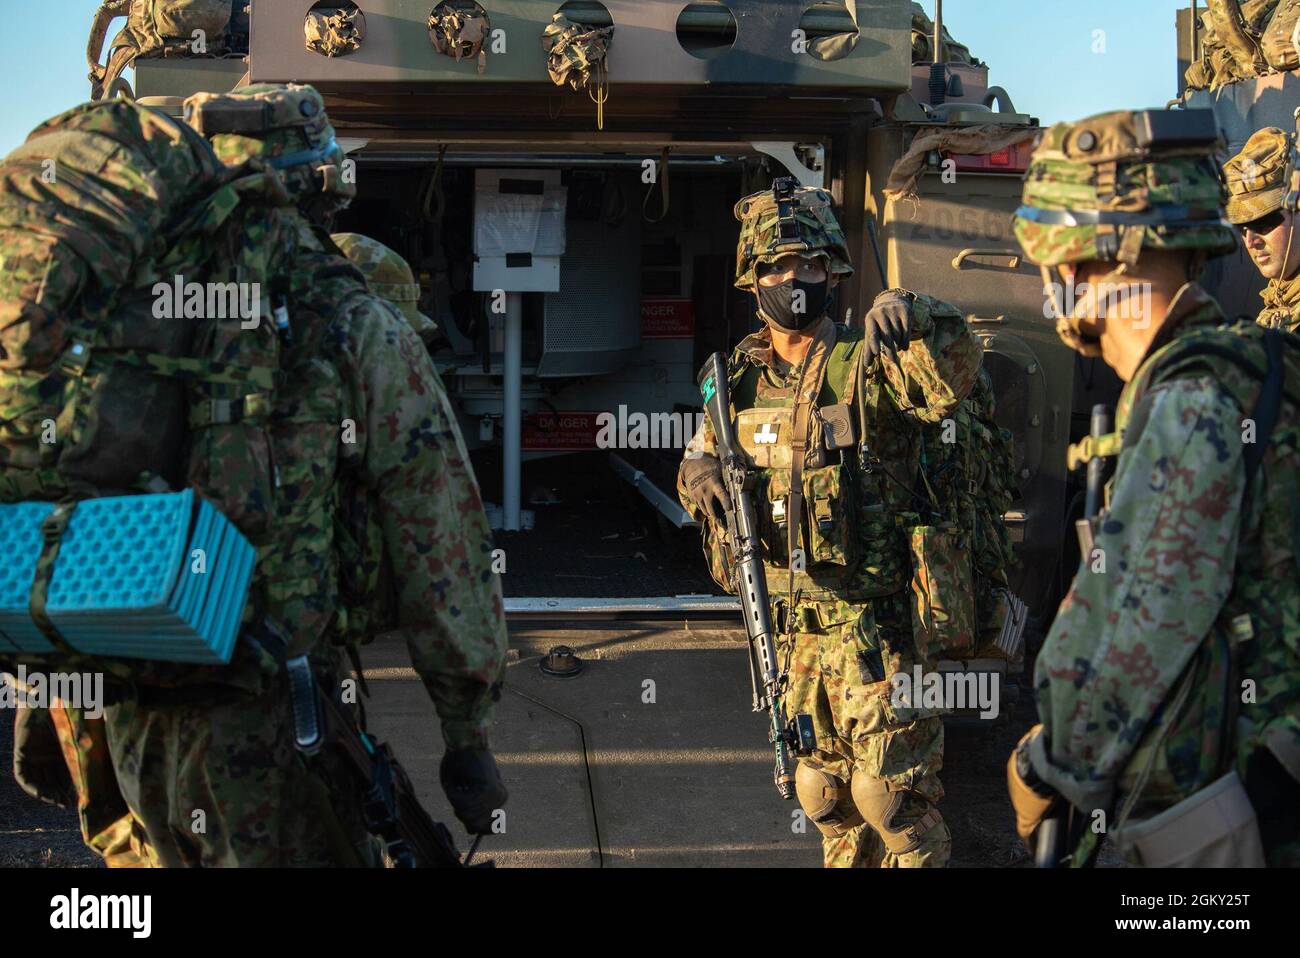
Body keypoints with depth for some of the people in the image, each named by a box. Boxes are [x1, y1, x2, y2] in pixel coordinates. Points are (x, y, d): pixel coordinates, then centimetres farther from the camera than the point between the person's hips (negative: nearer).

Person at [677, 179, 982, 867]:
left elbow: (952, 382, -29)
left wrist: (923, 319, -47)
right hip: (784, 625, 6)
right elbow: (699, 453, 19)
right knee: (824, 792, 18)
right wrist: (698, 474, -4)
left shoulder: (868, 364, -11)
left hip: (868, 624, -5)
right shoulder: (739, 377, 6)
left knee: (892, 793, -1)